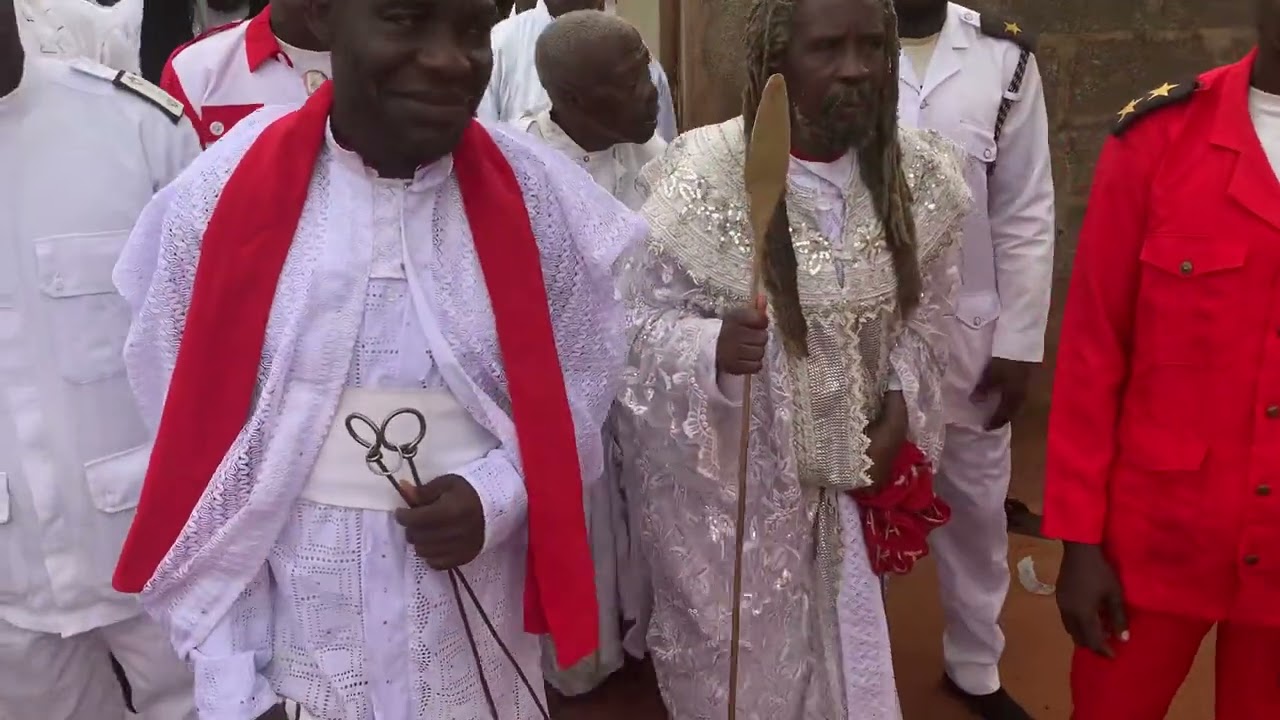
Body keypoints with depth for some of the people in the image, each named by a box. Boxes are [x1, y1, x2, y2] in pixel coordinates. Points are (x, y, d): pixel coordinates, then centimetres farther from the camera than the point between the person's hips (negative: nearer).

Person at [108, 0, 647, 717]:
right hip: (294, 635, 0)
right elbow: (193, 448, -5)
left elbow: (582, 383, 3)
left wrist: (498, 491, -15)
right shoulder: (222, 198, -10)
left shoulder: (535, 197, -9)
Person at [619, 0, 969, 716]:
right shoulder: (698, 177, -19)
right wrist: (714, 348, -33)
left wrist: (900, 410, -3)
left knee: (849, 659, 22)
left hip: (854, 474, 4)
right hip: (731, 480, -4)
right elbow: (640, 321, -13)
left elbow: (925, 312, 9)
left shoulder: (919, 173, -4)